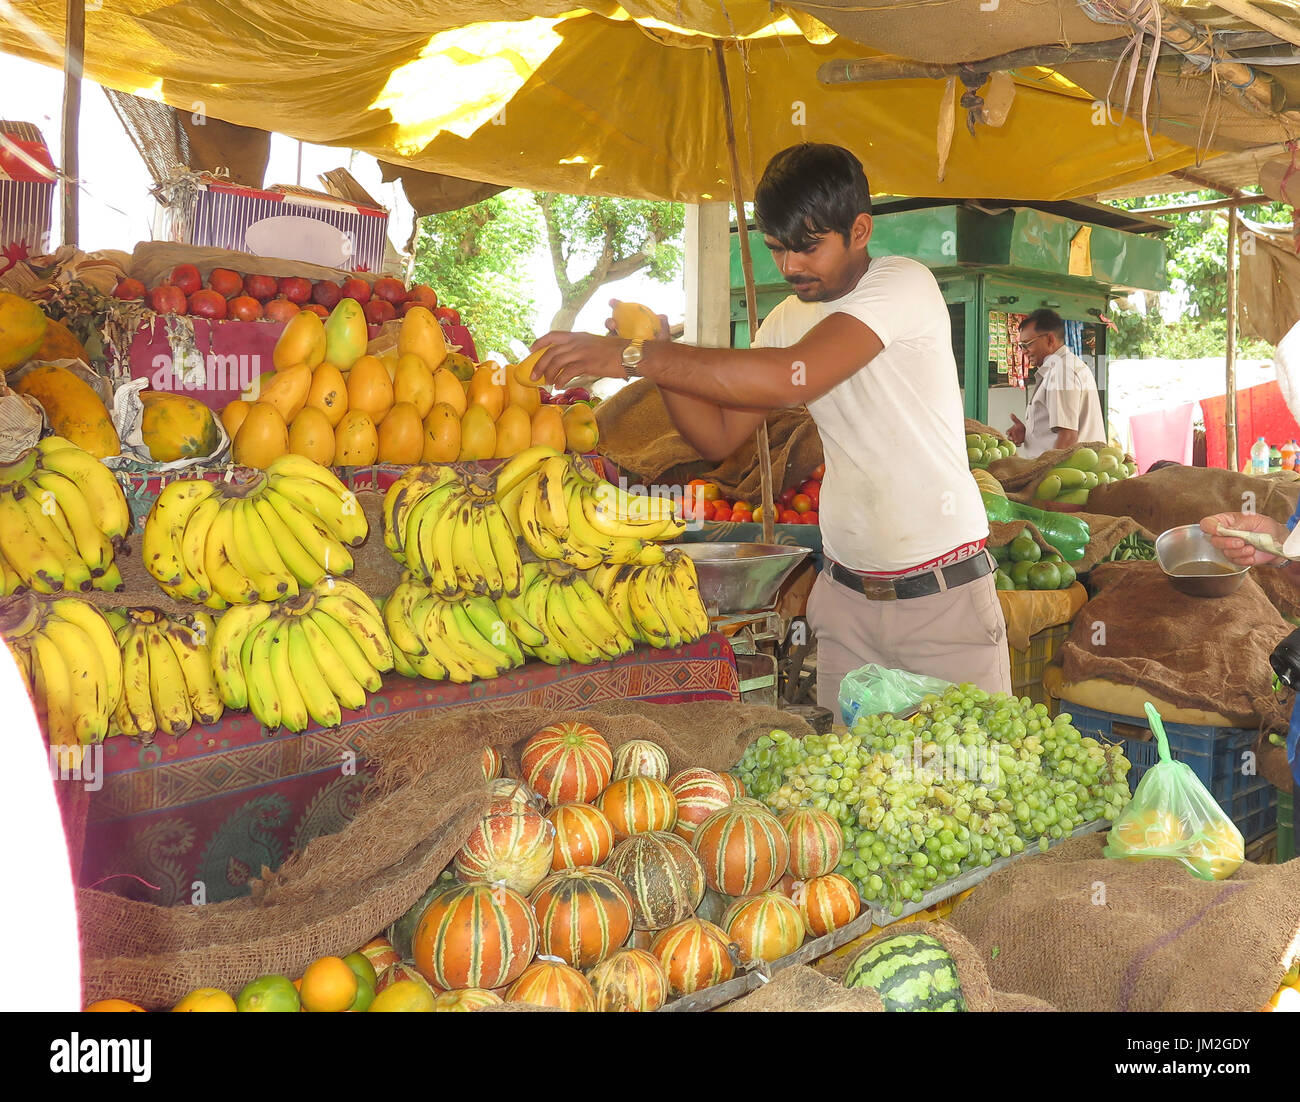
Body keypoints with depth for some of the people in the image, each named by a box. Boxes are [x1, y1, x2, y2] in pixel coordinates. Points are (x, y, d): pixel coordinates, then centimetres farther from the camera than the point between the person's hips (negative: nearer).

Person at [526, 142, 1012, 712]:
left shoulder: (903, 284, -14)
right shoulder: (788, 318, 9)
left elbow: (793, 378, -29)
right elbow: (719, 436, 8)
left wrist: (634, 355, -28)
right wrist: (657, 359, -9)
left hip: (944, 594, -5)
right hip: (847, 595, 5)